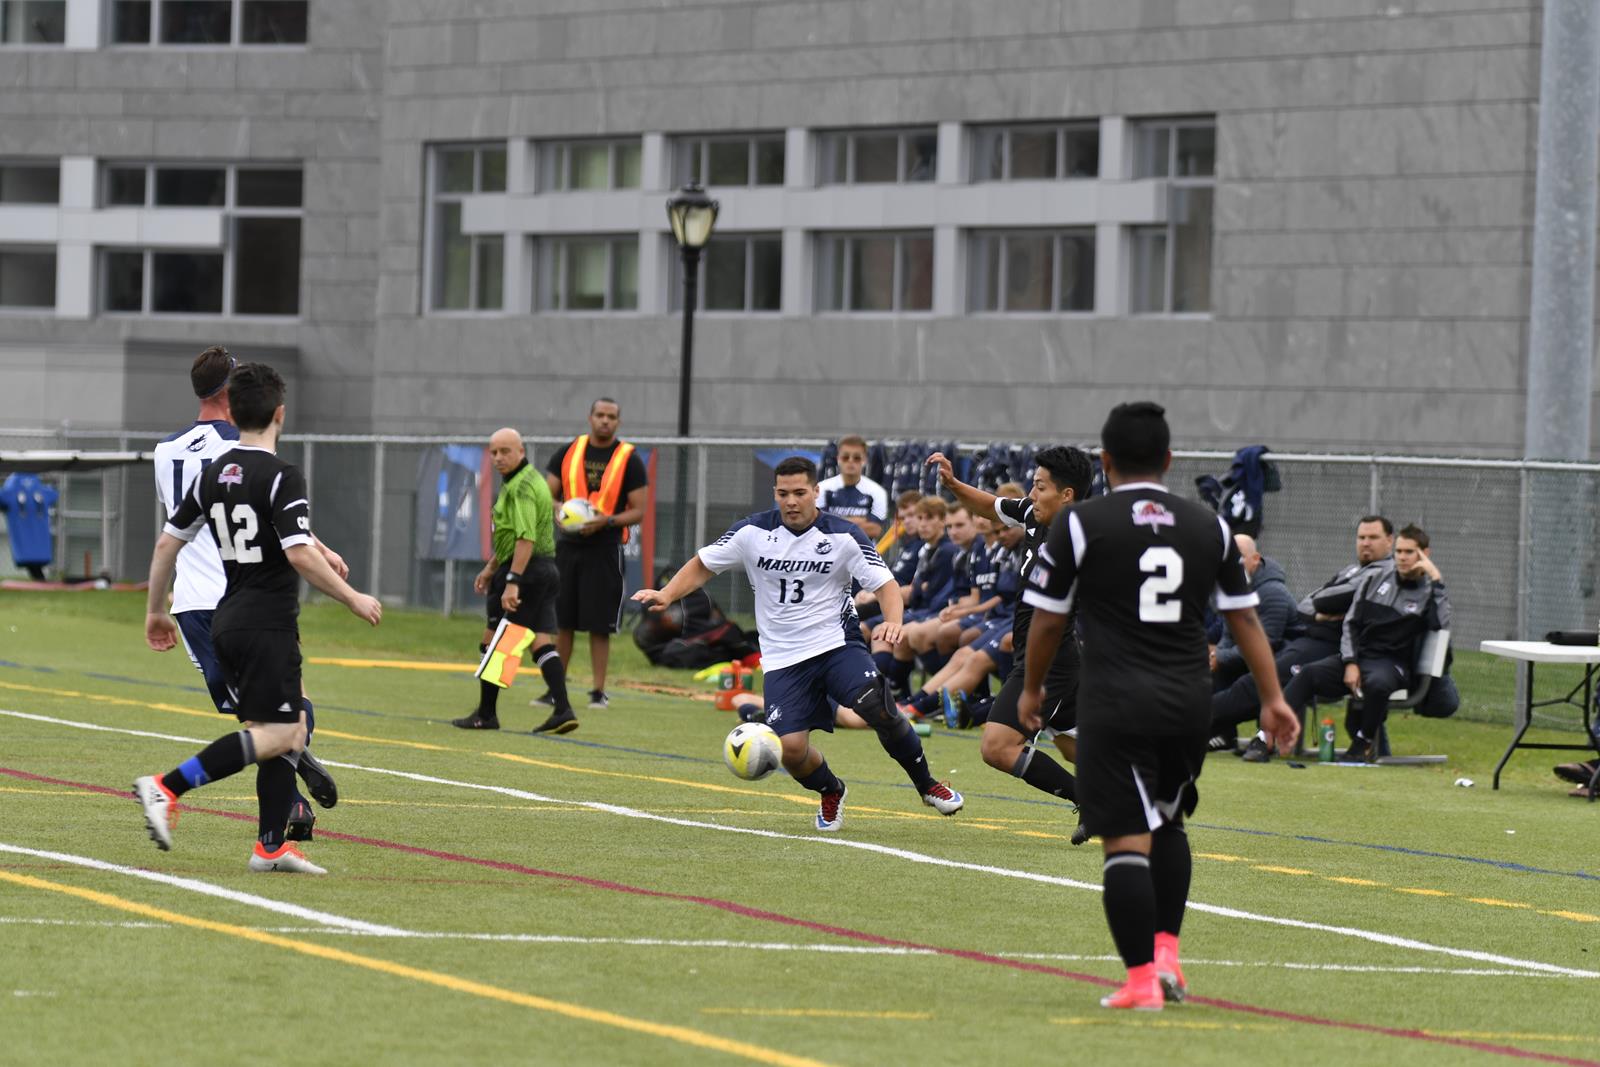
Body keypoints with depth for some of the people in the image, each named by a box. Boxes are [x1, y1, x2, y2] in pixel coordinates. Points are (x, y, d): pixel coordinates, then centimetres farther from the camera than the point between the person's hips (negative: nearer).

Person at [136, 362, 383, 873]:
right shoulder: (282, 477, -13)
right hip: (267, 625, -9)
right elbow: (300, 555, -22)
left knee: (292, 727, 13)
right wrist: (353, 599, -11)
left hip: (228, 620, 9)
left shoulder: (212, 474, 9)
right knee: (277, 733, -10)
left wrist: (156, 611, 23)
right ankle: (166, 788, -20)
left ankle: (272, 846, 10)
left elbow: (167, 543, 12)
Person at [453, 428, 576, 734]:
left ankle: (485, 714, 7)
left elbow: (525, 539, -25)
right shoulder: (531, 480, 18)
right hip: (546, 569, 10)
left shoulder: (520, 487, -15)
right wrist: (491, 568, 33)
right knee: (541, 641, 4)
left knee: (493, 641, 1)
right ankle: (563, 710, -7)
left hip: (525, 570, -10)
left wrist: (512, 581, -29)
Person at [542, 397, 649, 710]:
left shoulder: (629, 460, -1)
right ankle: (555, 690, 11)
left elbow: (638, 511, -2)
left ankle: (599, 691, 4)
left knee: (599, 626, -2)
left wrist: (607, 521, -18)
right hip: (568, 545, 3)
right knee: (561, 622, 4)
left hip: (605, 549, -3)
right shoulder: (570, 452, 8)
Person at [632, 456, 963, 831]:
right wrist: (666, 595, -6)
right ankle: (830, 793, 22)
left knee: (878, 707, -27)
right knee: (790, 747, -14)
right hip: (783, 659, 2)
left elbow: (884, 583, -7)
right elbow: (702, 566, 10)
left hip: (838, 644, -2)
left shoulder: (844, 536, -6)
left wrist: (892, 621, -28)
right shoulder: (753, 532, -1)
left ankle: (927, 785, -3)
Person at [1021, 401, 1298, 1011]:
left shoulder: (1081, 524, -1)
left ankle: (1142, 978, -9)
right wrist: (1272, 698, 17)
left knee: (1126, 840, -5)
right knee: (1167, 823, 23)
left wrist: (1032, 688, 18)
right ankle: (1166, 950, 12)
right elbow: (1244, 618, 12)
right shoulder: (1208, 527, 9)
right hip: (1190, 702, 4)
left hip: (1116, 704, -4)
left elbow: (1048, 619, 3)